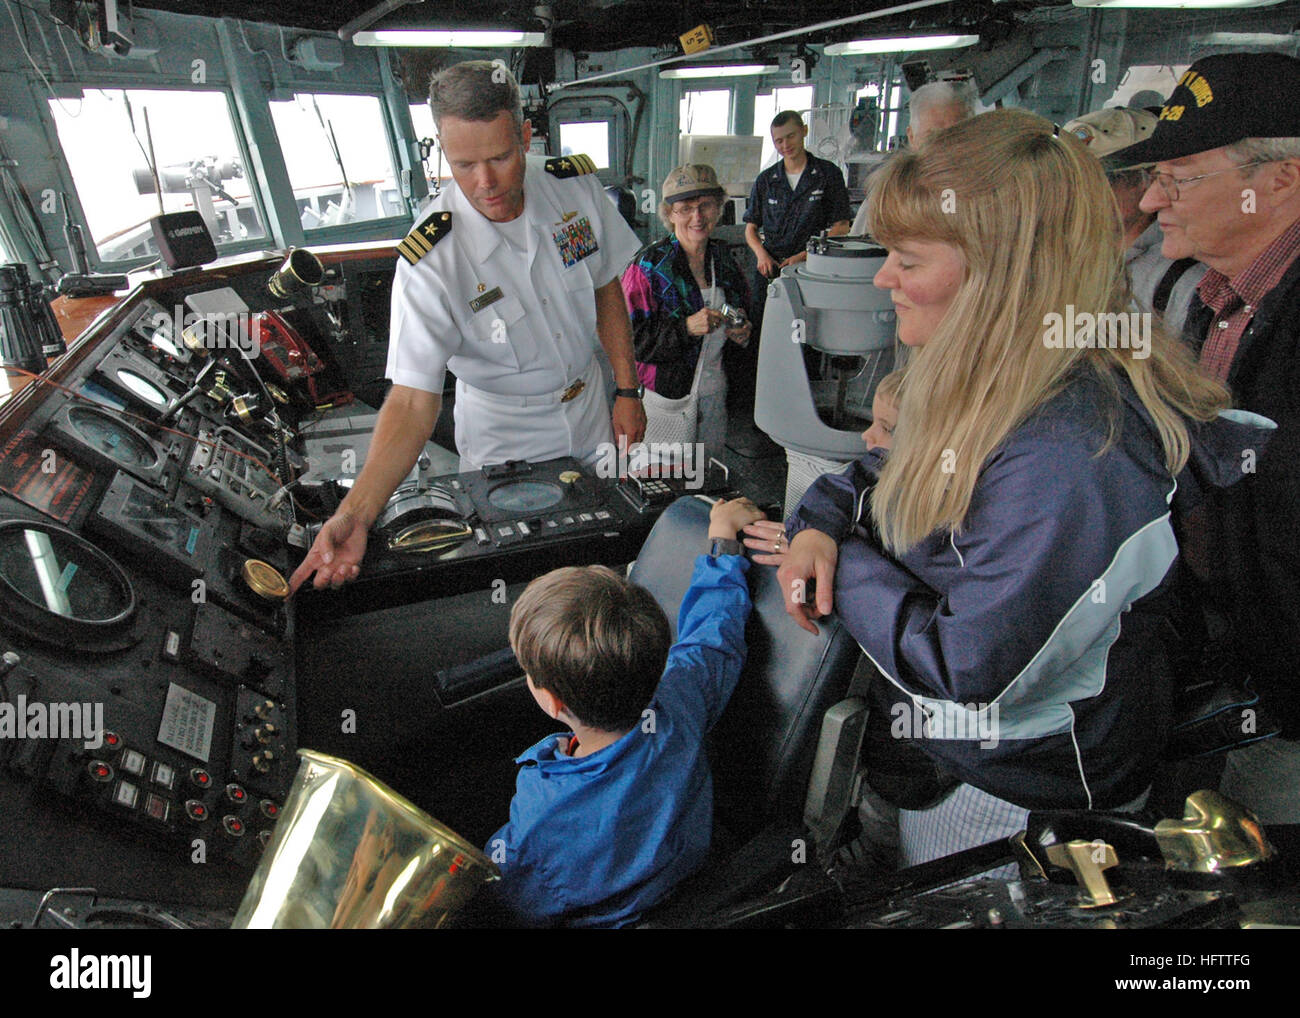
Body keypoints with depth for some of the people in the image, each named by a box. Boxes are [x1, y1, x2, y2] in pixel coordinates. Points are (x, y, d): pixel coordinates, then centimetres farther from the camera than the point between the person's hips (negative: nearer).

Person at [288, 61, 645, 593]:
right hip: (503, 437, -4)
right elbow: (413, 398, -31)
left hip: (589, 407, 4)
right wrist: (355, 514, -43)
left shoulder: (576, 183, -14)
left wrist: (627, 391, 1)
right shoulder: (429, 260, -28)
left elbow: (606, 289, 1)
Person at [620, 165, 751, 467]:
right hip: (665, 395, -5)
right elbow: (630, 337, -15)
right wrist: (687, 327, -26)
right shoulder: (650, 264, -11)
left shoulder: (723, 258, 7)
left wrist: (742, 332, 0)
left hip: (714, 396, 5)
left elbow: (744, 313, 23)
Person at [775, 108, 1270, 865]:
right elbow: (888, 475, 8)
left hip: (1017, 796, -7)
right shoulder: (992, 388, -6)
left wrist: (846, 565, -20)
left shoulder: (1070, 459, -35)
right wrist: (820, 526, -12)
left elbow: (962, 666, -32)